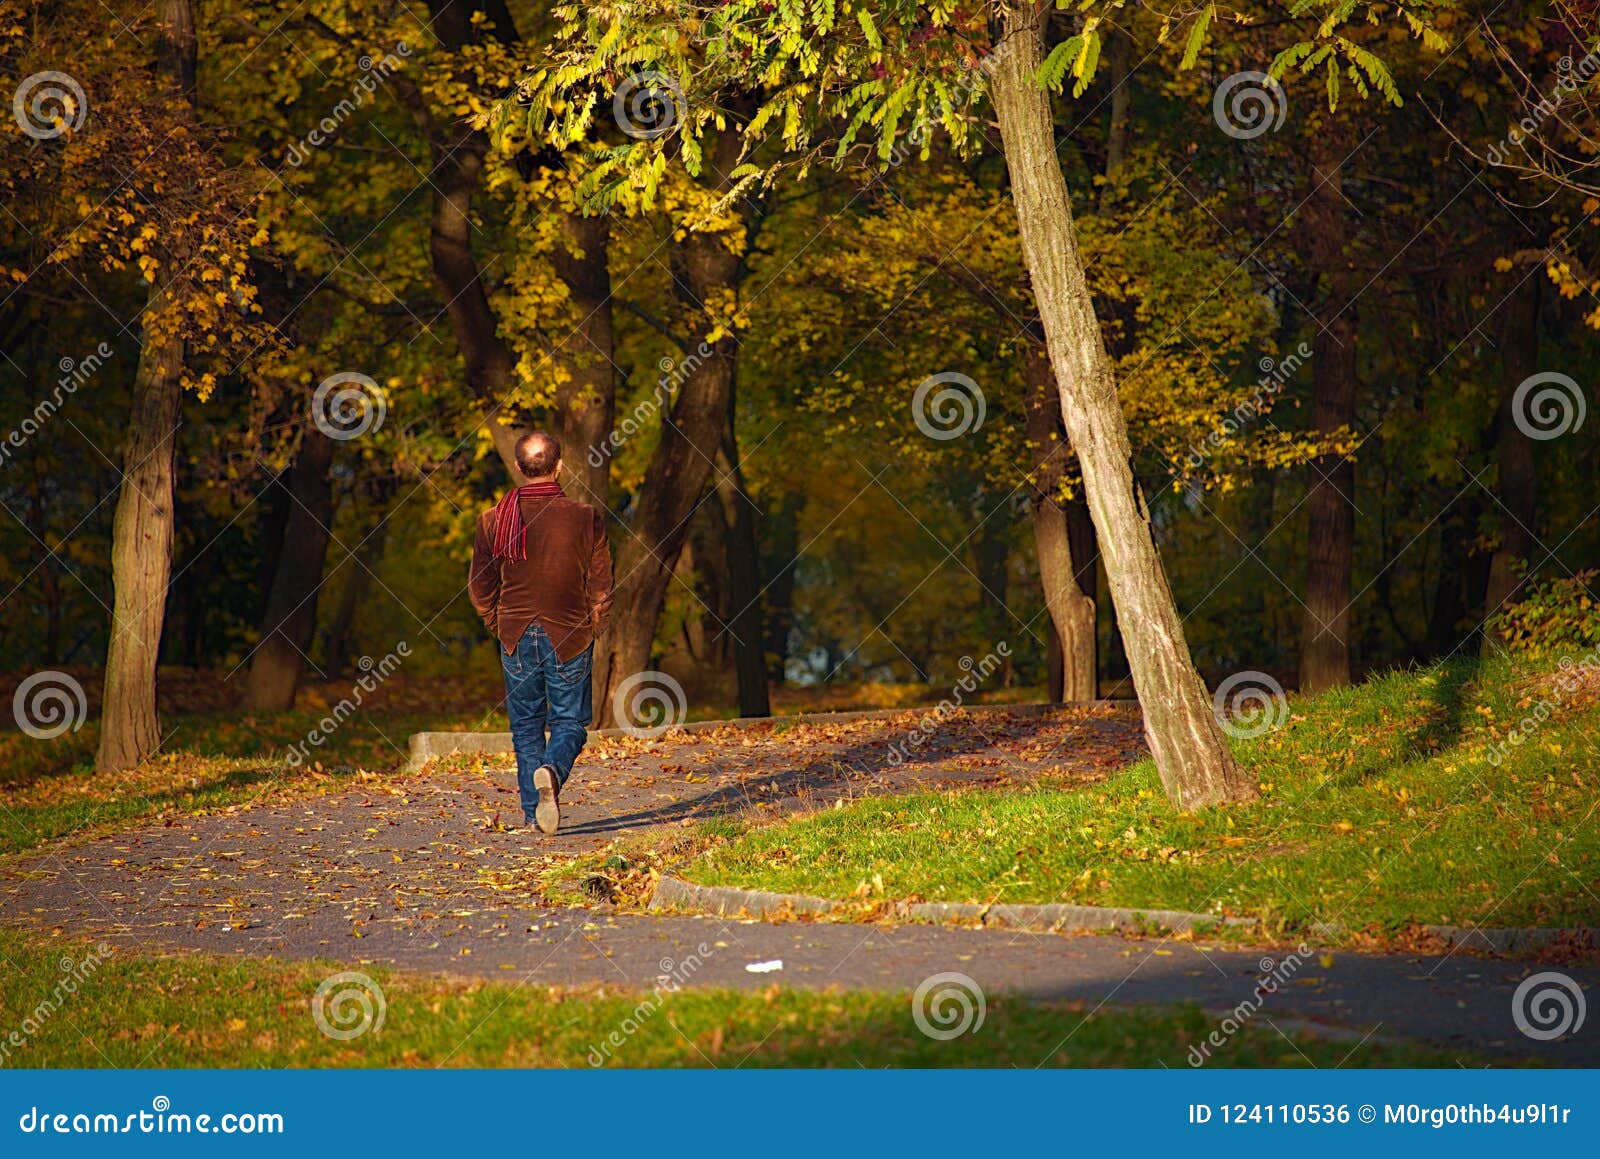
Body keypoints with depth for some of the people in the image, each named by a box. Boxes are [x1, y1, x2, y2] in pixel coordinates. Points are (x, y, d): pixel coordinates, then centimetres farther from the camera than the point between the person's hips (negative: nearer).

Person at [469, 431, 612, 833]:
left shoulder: (494, 520, -4)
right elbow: (600, 586, -4)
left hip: (516, 638, 2)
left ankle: (533, 810, 10)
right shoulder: (586, 517, -9)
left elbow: (480, 587, 3)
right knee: (570, 721, 8)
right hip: (569, 638, -2)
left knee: (526, 725, 14)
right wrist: (591, 631, 12)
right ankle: (552, 772, -22)